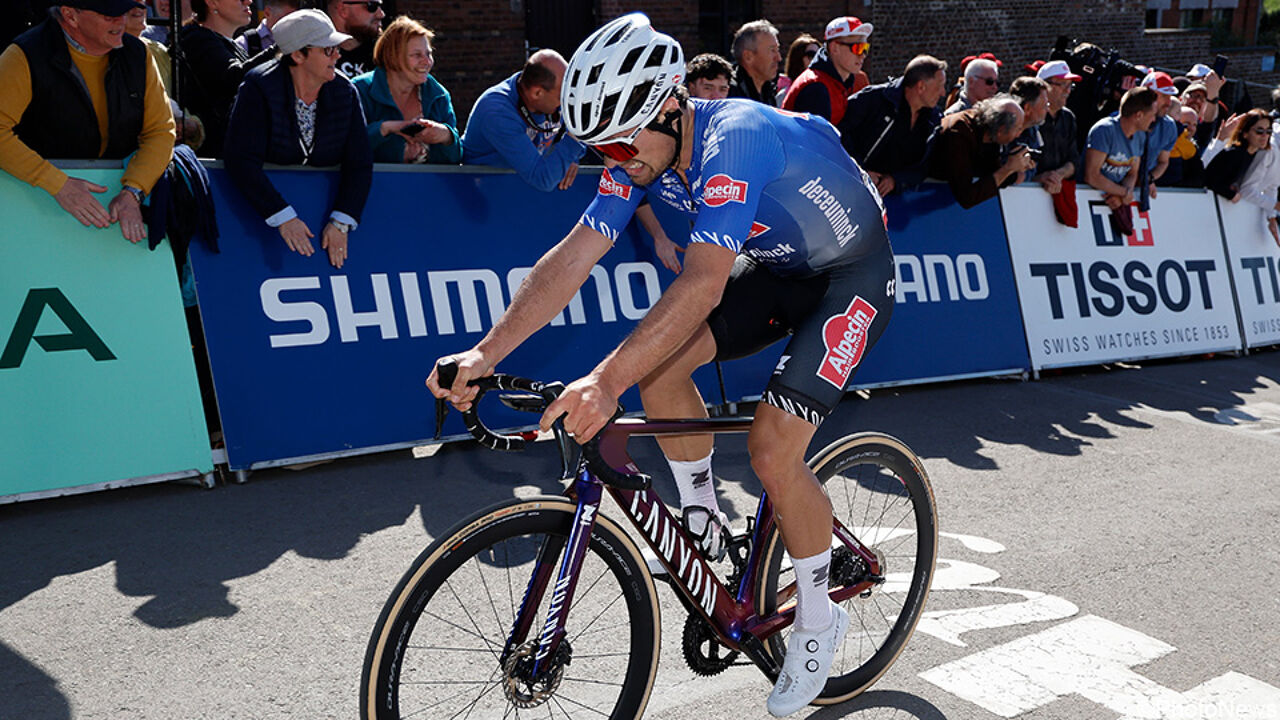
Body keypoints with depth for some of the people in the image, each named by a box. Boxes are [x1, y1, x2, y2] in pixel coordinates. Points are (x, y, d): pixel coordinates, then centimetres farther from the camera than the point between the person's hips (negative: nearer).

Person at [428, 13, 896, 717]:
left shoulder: (735, 137, -34)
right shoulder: (641, 153, -10)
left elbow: (703, 283, -45)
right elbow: (571, 257, -16)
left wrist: (606, 380, -53)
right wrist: (485, 353, -25)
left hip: (853, 274, -7)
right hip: (778, 265, 8)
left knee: (772, 450, -18)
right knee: (660, 360, -10)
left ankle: (818, 618, 6)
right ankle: (703, 520, 12)